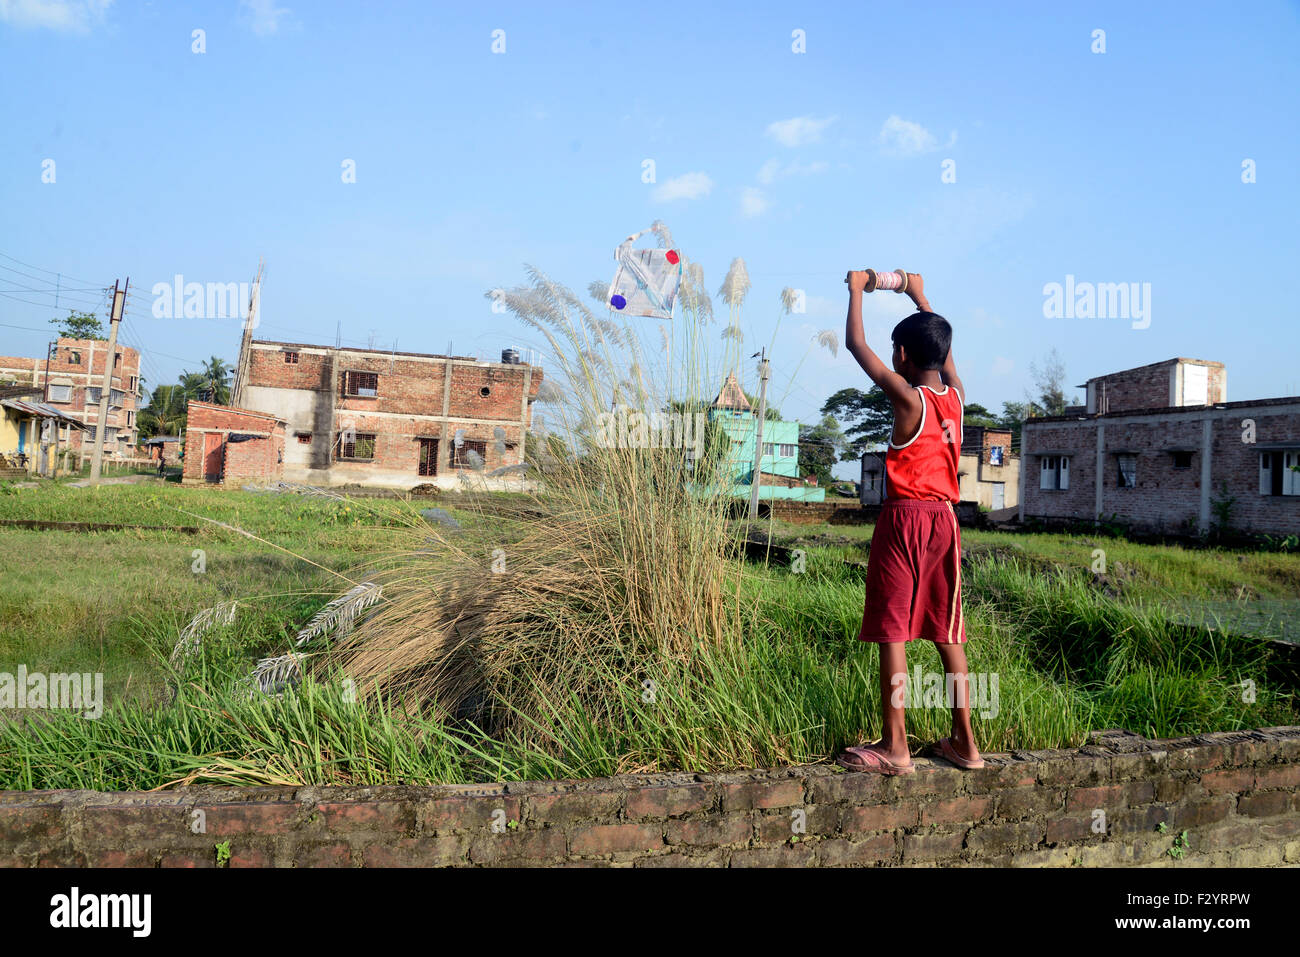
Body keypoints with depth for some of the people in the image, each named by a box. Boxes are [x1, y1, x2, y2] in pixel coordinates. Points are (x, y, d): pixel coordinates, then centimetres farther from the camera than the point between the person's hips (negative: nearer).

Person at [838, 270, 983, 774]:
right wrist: (920, 297, 35)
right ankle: (964, 742, 19)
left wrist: (857, 289, 12)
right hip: (945, 521, 7)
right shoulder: (955, 396, 5)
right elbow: (945, 352, 26)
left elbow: (856, 344, -3)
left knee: (892, 632, -1)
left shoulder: (907, 397, -11)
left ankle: (894, 747, 2)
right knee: (947, 633, 12)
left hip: (904, 519, -7)